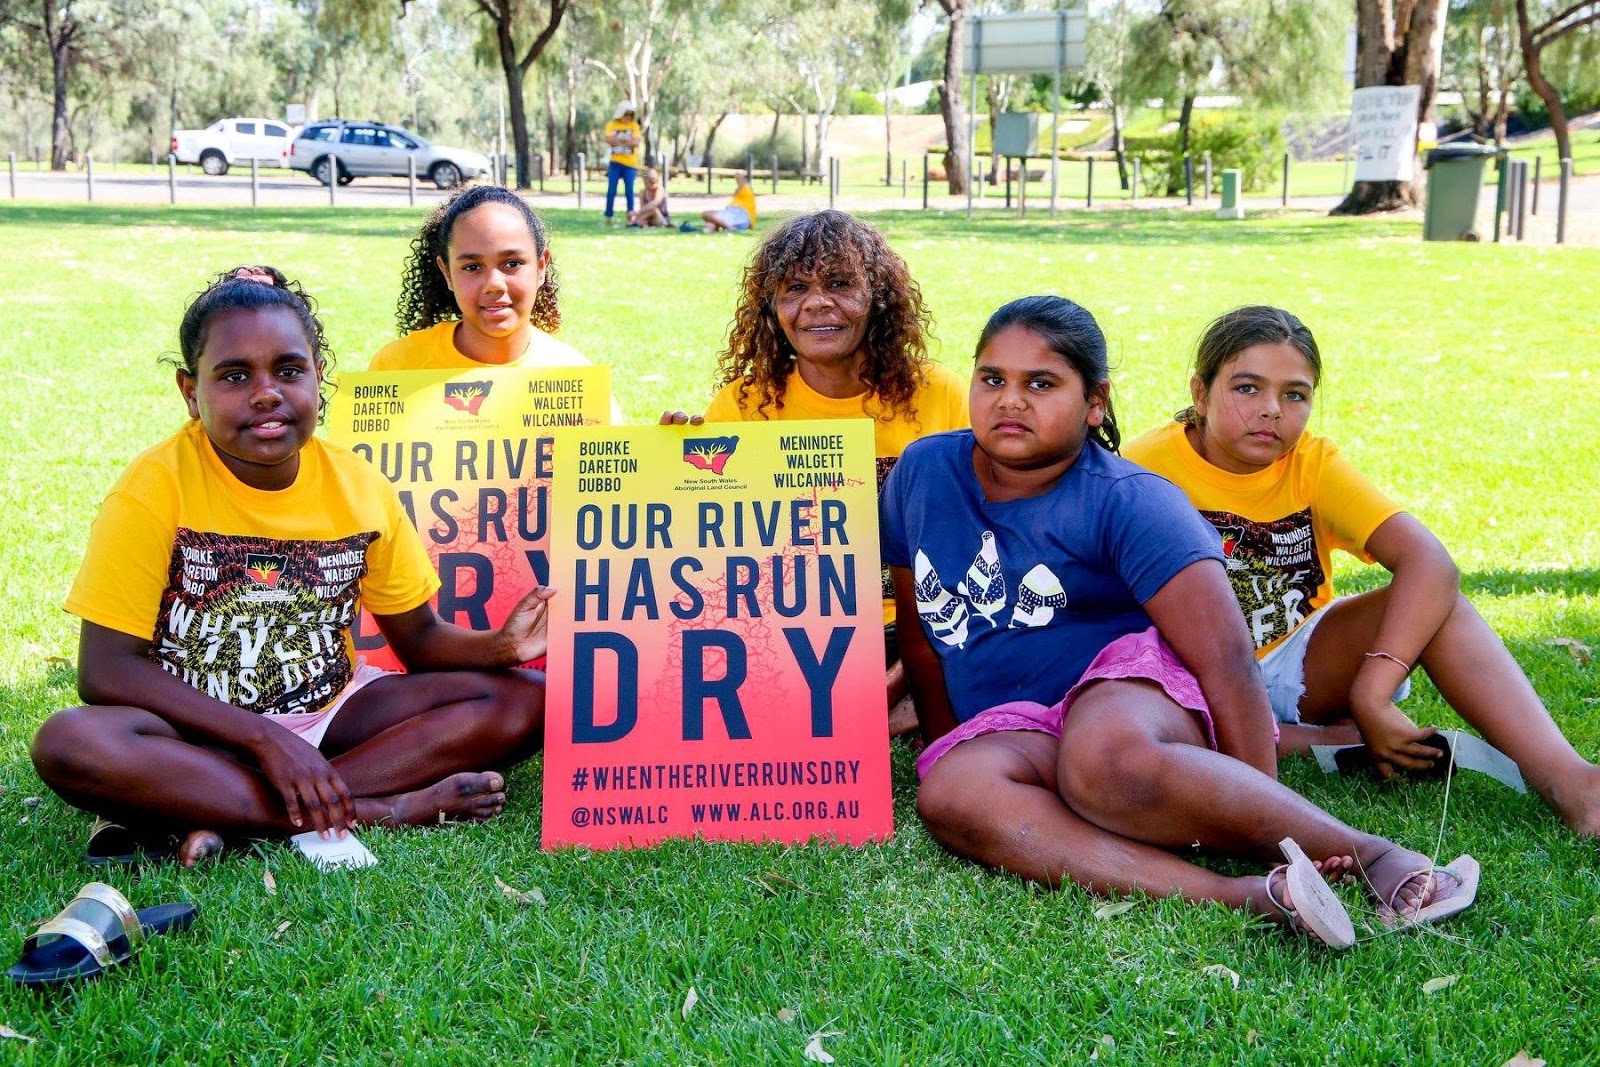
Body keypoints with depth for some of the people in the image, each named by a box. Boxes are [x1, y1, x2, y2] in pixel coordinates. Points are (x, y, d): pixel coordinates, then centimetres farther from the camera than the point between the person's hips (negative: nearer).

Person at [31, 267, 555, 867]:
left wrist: (501, 646, -18)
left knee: (524, 701, -14)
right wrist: (267, 737, -27)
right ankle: (382, 809, -29)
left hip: (331, 710, 4)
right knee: (71, 743, -35)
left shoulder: (359, 487, -3)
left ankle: (235, 815, -23)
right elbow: (105, 670, -18)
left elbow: (419, 640, 5)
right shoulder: (158, 487, -14)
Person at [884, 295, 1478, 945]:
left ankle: (1370, 854, -36)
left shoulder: (1128, 504, -10)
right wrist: (946, 742, 18)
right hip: (1008, 726, 5)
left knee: (1105, 758, -44)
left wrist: (1266, 823, -23)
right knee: (949, 794, -36)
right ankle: (1241, 897, -48)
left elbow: (1227, 662, -17)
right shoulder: (922, 472, 6)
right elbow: (920, 623, 19)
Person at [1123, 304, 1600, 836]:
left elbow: (1429, 563, -21)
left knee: (1433, 596, -19)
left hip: (1300, 668, 3)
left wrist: (1371, 694, -36)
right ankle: (1338, 742, -25)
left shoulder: (1314, 463, -7)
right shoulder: (1150, 466, -14)